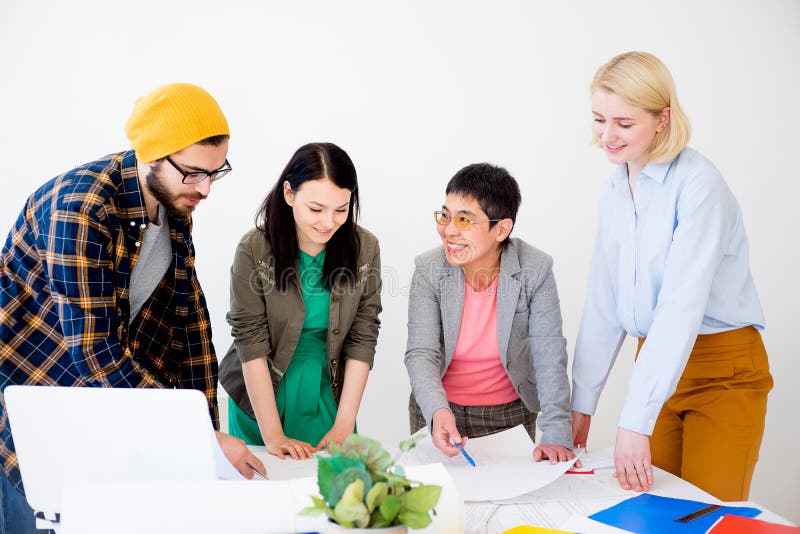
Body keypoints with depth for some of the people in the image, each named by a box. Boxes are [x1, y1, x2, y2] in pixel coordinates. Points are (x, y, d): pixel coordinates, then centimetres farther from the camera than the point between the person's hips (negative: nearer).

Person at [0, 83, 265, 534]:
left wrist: (208, 427, -3)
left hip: (116, 389, 6)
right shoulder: (80, 208, -29)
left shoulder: (174, 203, -6)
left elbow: (188, 312, 0)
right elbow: (95, 352, -32)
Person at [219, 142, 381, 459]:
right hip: (260, 396, -2)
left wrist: (344, 425, -13)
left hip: (329, 395, 2)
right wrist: (272, 435, -21)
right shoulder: (254, 250, -16)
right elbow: (251, 343, -17)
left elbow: (362, 339, -8)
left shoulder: (364, 248, -9)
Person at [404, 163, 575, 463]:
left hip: (512, 414, 0)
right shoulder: (428, 270, -15)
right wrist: (437, 411, -38)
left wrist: (556, 435, -28)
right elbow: (421, 353, -19)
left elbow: (550, 356, -19)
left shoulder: (535, 270, -16)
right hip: (438, 413, 1)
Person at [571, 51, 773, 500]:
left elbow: (682, 305, -25)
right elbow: (603, 303, 9)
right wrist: (582, 402, 7)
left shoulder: (699, 184, -18)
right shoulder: (615, 190, 5)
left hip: (723, 372, -6)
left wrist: (635, 420, -29)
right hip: (657, 362, 6)